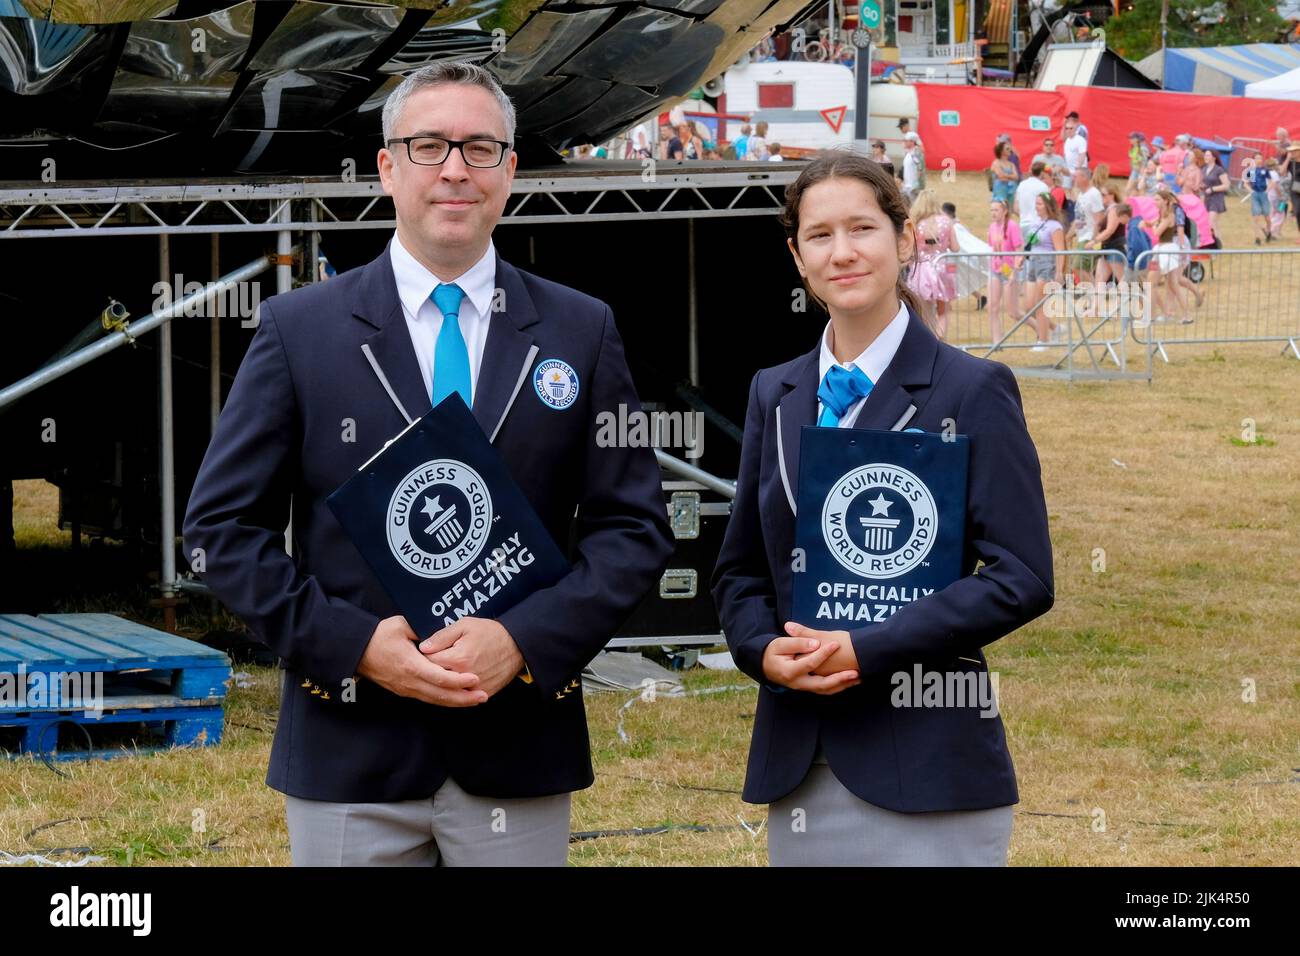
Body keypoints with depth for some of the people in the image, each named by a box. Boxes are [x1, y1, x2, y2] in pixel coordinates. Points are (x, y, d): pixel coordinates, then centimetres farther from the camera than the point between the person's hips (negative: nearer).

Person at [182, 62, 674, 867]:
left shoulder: (582, 332, 7)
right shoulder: (300, 329, 4)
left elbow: (636, 527, 4)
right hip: (350, 756, -1)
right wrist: (354, 642, -11)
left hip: (516, 760, 1)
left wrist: (524, 639, -11)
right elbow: (222, 524, 2)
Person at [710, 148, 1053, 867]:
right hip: (798, 766, 5)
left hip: (928, 769, -5)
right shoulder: (775, 394, 13)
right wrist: (764, 650, -5)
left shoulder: (974, 390, -3)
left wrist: (867, 650, -16)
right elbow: (739, 569, 17)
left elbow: (1022, 578, -10)